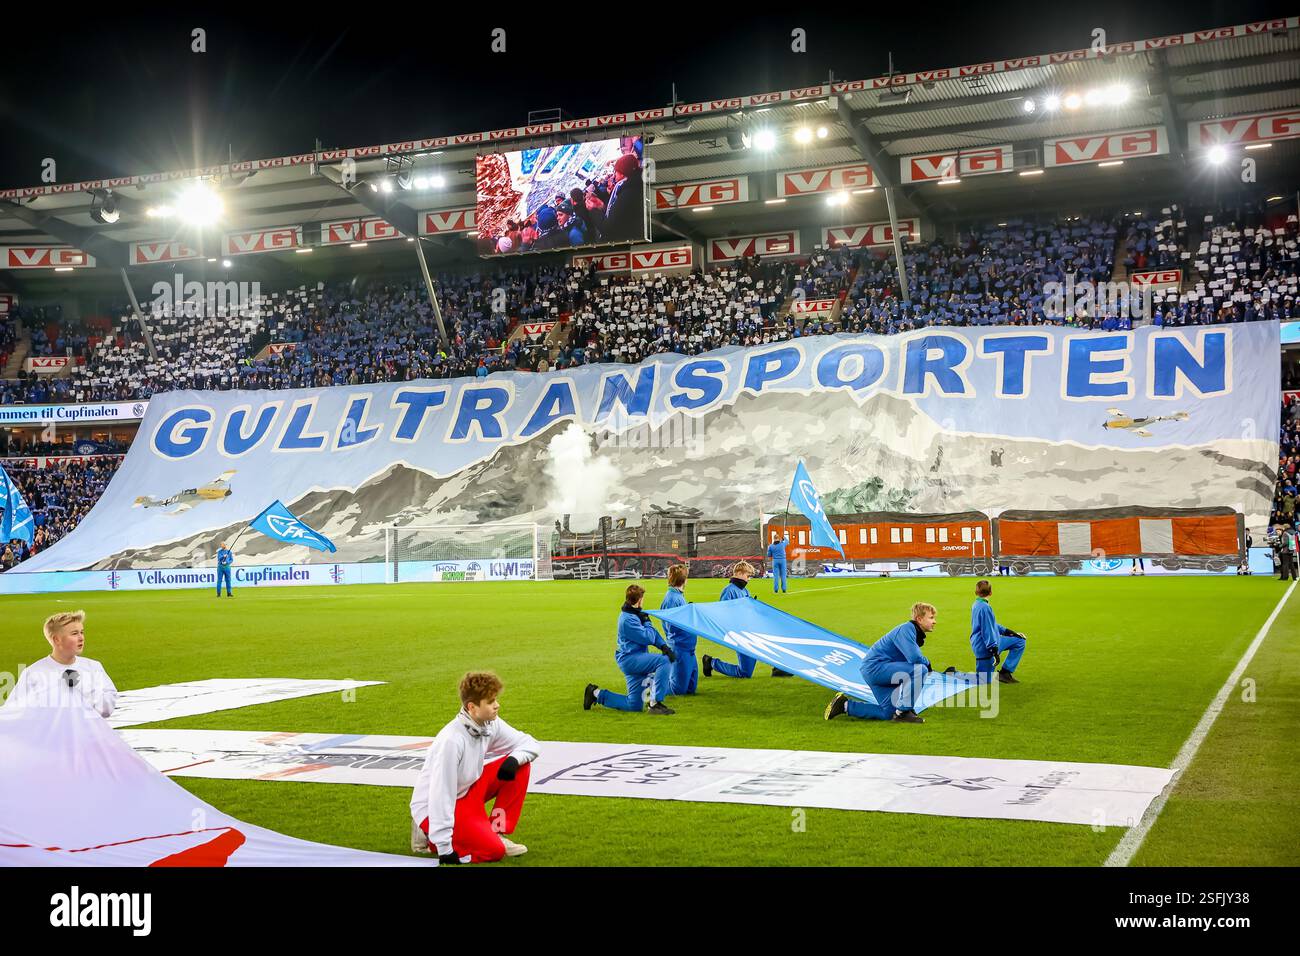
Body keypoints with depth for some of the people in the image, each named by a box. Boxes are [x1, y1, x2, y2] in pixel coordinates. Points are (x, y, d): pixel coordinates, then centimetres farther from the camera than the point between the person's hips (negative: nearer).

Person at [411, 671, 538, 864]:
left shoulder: (490, 724, -7)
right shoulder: (452, 740, -30)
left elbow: (530, 744, 3)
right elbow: (441, 795, -30)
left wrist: (514, 759, -21)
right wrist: (444, 848, -28)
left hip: (468, 791, 8)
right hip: (433, 808, -8)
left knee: (519, 766, -5)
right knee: (492, 850, -22)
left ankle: (496, 833, 2)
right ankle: (430, 835, -1)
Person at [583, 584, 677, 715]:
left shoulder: (635, 613, 10)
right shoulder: (628, 619, -20)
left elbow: (652, 632, 10)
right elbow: (648, 638, -20)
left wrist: (664, 646, -6)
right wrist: (646, 622, -3)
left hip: (637, 660, 9)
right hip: (629, 659, -9)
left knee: (634, 705, 9)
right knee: (664, 661, -28)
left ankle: (596, 694, 22)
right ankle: (655, 704, -26)